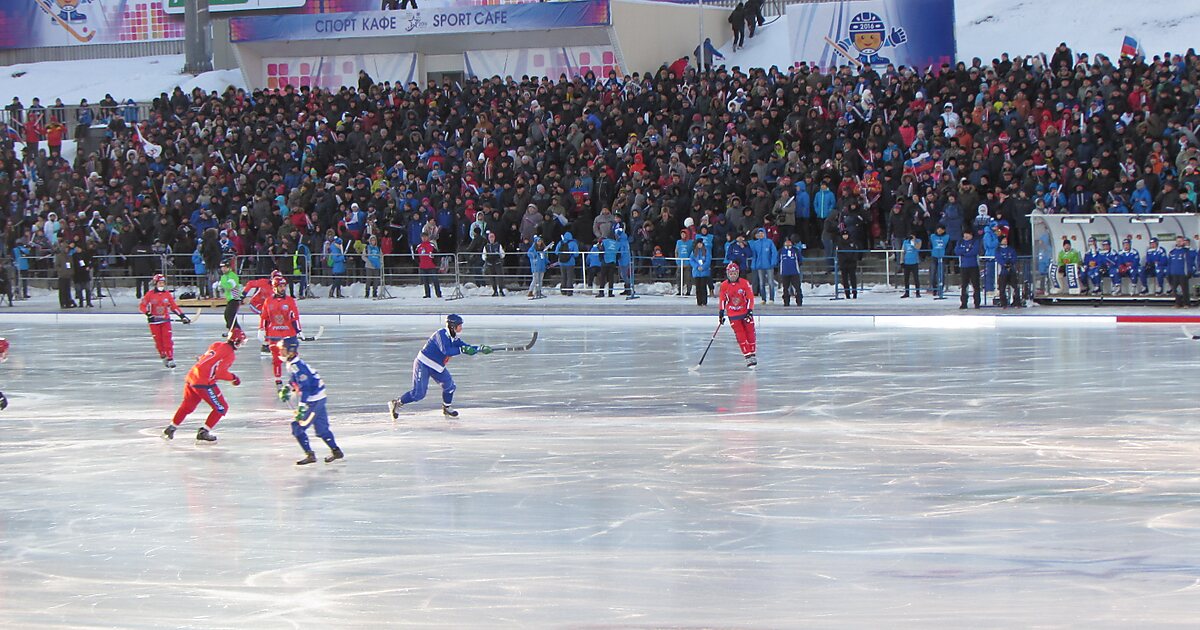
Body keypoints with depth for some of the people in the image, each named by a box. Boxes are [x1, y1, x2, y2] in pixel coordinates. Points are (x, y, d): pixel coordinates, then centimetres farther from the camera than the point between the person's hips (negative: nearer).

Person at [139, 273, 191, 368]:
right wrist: (148, 314, -20)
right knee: (158, 341, 1)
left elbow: (174, 306, 11)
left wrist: (182, 316, 5)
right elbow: (142, 306, -5)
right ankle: (163, 357, 17)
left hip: (165, 320, 1)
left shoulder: (167, 294, 6)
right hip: (154, 321, -1)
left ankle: (170, 358, -11)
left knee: (167, 339, -9)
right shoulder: (150, 294, -4)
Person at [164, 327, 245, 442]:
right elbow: (220, 373, -16)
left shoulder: (216, 345, 15)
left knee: (187, 406, 26)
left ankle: (171, 428, 35)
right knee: (221, 408, 4)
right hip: (204, 383, -8)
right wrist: (232, 377, -3)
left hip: (191, 376, 8)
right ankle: (203, 433, 2)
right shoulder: (230, 354, -9)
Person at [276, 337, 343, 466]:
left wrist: (301, 407, -31)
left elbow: (305, 388, -28)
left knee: (298, 427, -8)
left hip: (314, 400, -10)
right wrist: (287, 390, 9)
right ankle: (336, 451, 28)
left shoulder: (297, 366, -24)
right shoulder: (291, 364, 7)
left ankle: (310, 455, -3)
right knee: (321, 428, 18)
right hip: (318, 398, 10)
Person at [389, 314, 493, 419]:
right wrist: (461, 350, -32)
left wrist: (481, 349, -11)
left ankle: (446, 408, 23)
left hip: (437, 367, 8)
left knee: (449, 385, 2)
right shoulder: (441, 334, -21)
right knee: (419, 393, -11)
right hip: (423, 364, -8)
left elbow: (468, 349, 3)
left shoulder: (455, 339, 4)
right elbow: (446, 351, -33)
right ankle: (397, 403, 5)